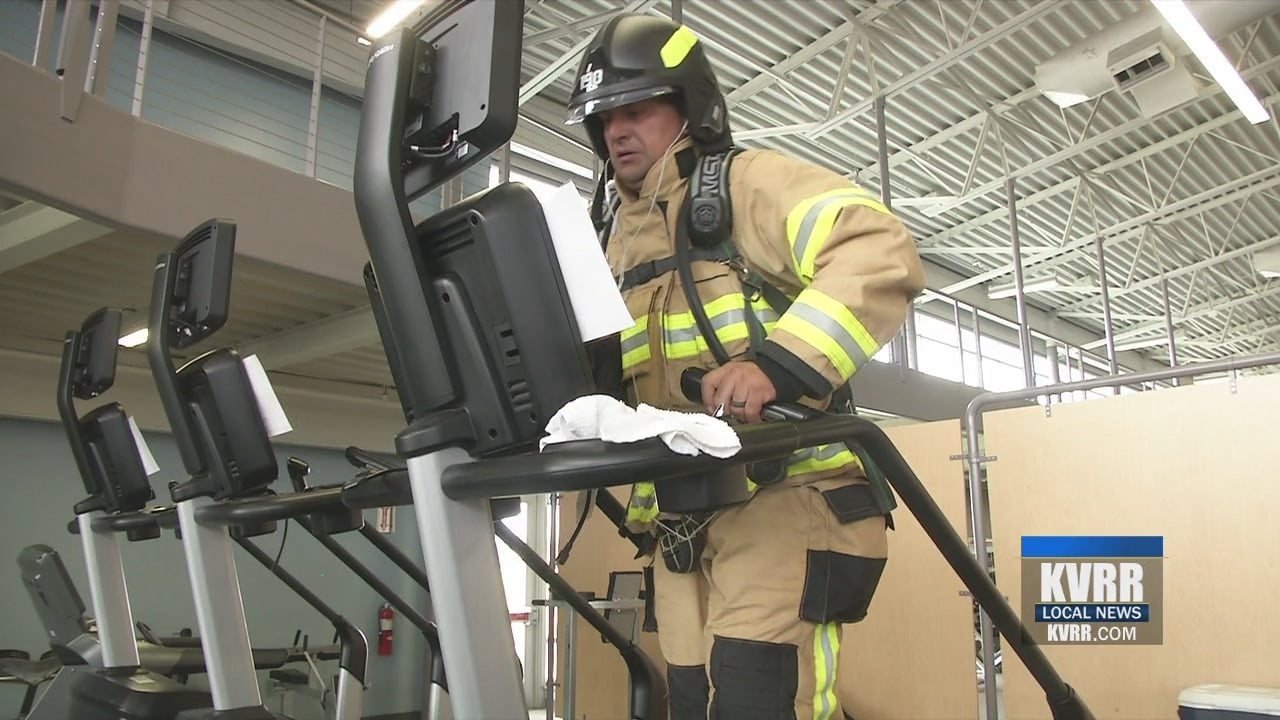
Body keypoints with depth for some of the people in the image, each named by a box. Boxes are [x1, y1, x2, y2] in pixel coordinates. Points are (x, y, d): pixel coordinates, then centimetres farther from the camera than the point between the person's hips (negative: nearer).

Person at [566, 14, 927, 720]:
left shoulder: (748, 183, -2)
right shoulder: (613, 237, 20)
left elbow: (882, 253, -19)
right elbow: (588, 367, 22)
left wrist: (777, 362, -31)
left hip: (783, 490, -7)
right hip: (681, 516, 8)